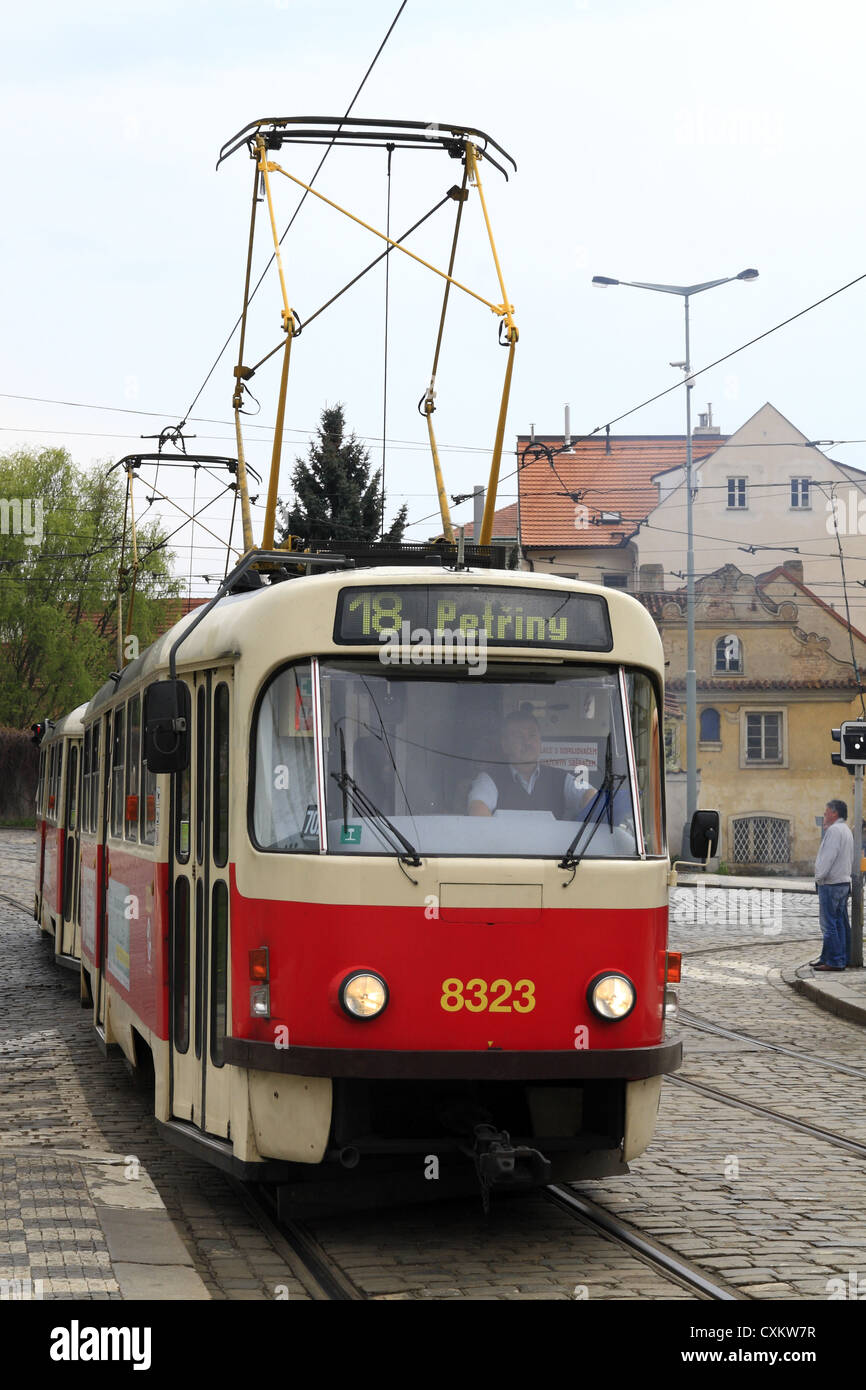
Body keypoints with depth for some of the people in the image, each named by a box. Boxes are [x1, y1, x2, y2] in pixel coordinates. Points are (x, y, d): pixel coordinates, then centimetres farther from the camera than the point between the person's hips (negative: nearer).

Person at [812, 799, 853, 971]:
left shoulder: (834, 830, -13)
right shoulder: (847, 831, 18)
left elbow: (828, 857, -20)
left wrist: (820, 876, -13)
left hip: (831, 884, -10)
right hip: (844, 881, 10)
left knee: (829, 924, -7)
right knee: (841, 923, 12)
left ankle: (834, 961, -8)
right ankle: (843, 958, 16)